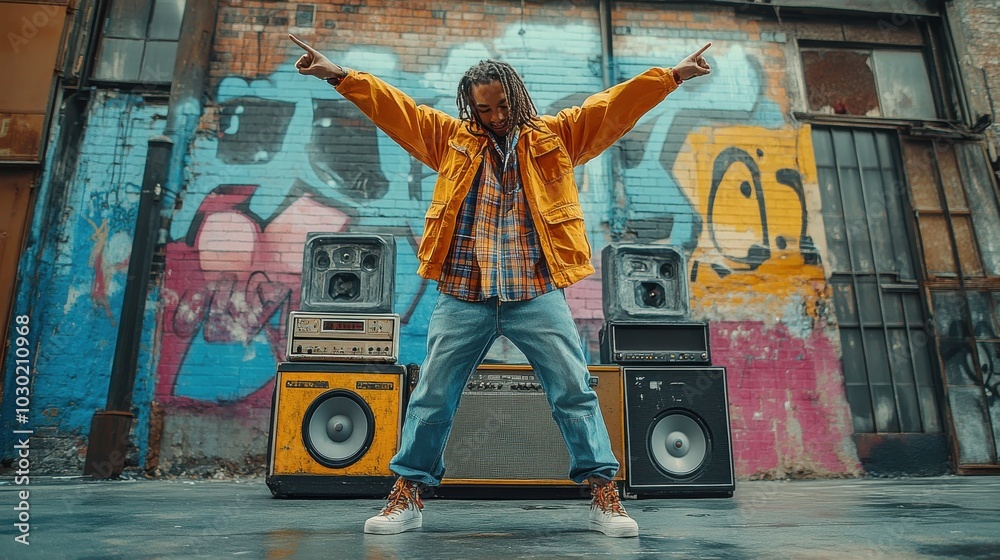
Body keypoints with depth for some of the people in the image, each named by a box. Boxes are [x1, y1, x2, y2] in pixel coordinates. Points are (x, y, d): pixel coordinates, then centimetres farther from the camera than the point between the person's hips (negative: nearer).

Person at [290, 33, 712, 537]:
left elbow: (615, 105, 8)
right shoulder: (452, 138, 14)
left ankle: (604, 495, 10)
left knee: (574, 391, -1)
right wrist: (338, 75, 6)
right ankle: (407, 495, 20)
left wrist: (671, 76, 0)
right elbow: (394, 107, 13)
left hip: (537, 293, -1)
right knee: (432, 396, 6)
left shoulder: (556, 136, 13)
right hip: (463, 295, 1)